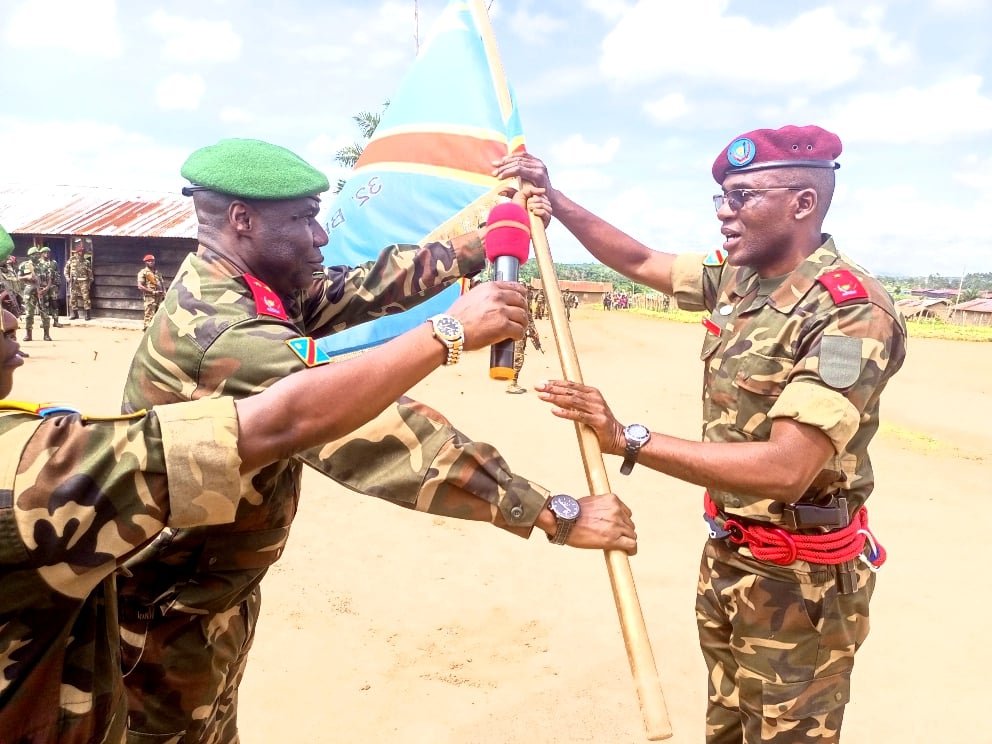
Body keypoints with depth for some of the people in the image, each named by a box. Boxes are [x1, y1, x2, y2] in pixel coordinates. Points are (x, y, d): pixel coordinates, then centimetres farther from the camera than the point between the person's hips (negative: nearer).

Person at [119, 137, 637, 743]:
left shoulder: (234, 287, -3)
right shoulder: (229, 334, -34)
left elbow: (363, 287, 0)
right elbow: (377, 434, -40)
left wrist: (484, 243, -1)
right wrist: (556, 514, -39)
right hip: (164, 612, -8)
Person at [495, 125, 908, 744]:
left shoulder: (853, 312, -24)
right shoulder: (739, 280, 2)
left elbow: (785, 470, -33)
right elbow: (638, 261, 14)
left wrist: (628, 440, -36)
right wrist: (552, 196, 7)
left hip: (797, 580, -7)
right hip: (726, 555, 8)